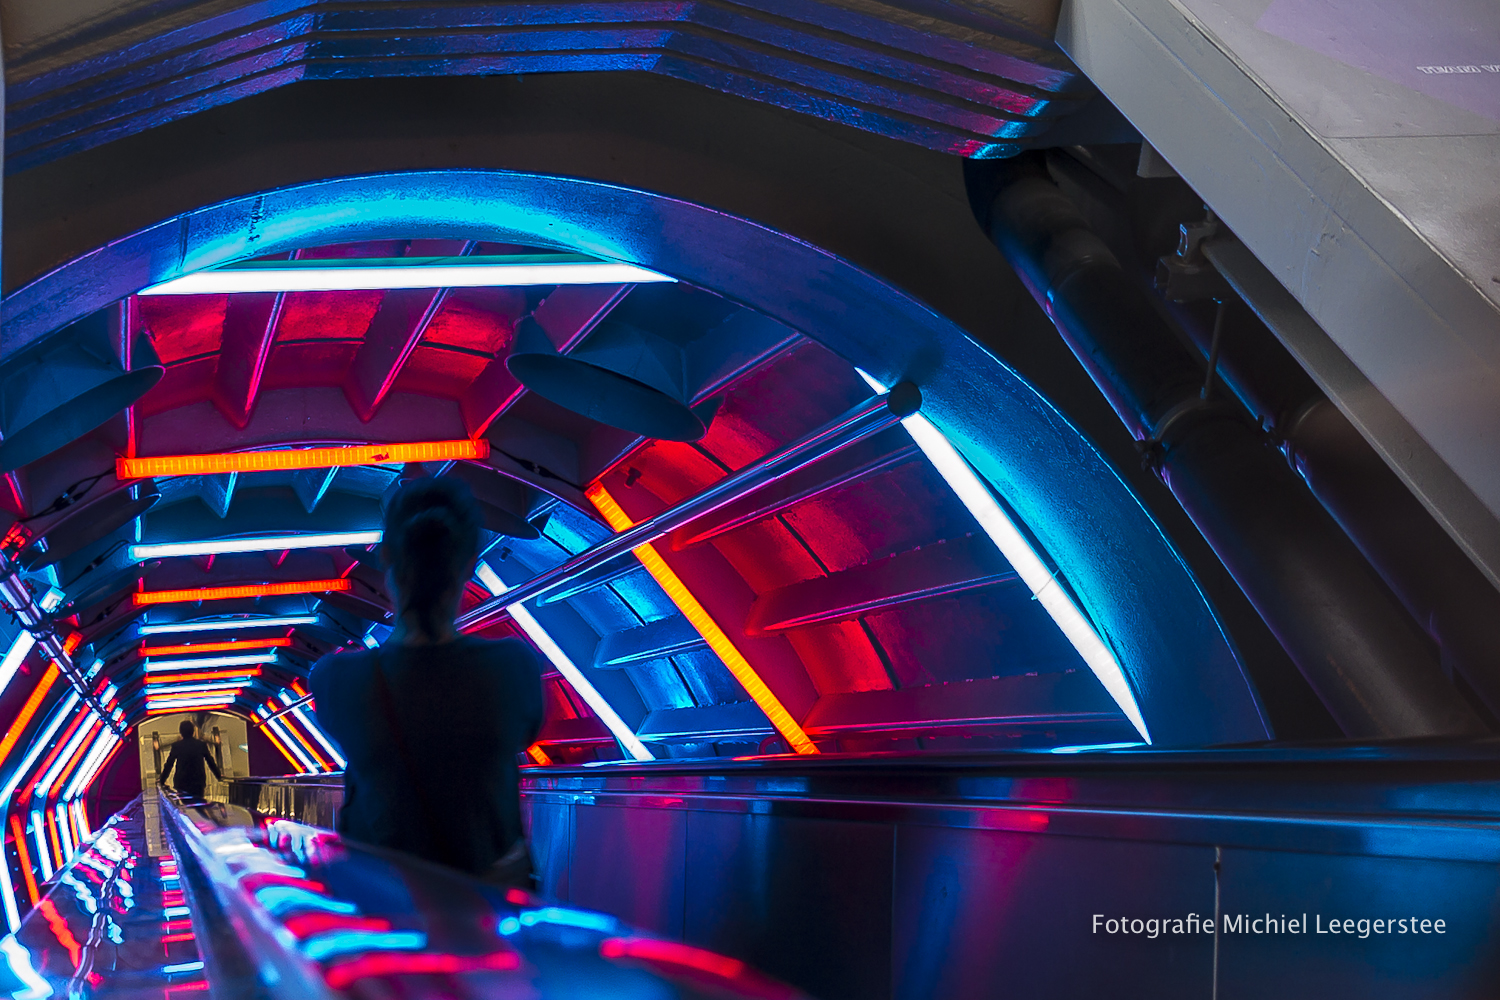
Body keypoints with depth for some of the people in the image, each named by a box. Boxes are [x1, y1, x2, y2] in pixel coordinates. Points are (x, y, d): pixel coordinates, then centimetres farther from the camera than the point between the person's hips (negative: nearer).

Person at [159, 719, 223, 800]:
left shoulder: (176, 746, -4)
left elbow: (168, 765, 2)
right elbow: (211, 762, 9)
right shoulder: (202, 745, 0)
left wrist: (161, 780, 14)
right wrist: (218, 776, 24)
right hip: (198, 783, 1)